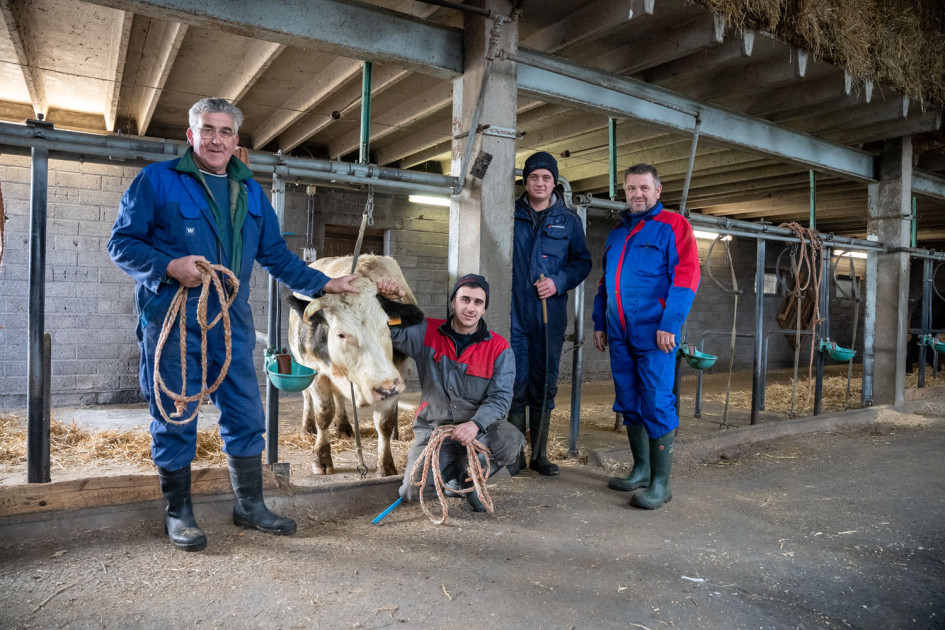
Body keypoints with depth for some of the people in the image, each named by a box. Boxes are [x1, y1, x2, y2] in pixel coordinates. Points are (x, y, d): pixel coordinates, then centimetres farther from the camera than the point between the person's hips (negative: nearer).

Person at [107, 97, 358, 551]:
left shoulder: (250, 191, 15)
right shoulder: (157, 180, 0)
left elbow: (276, 255, 19)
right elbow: (122, 243, -2)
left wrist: (324, 284, 13)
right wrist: (170, 266, -19)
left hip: (231, 323, 5)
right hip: (172, 322, -4)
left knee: (246, 416, 8)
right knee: (175, 418, 3)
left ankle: (250, 505, 23)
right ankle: (178, 513, 21)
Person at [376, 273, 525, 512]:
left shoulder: (499, 348, -6)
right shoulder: (427, 333, -2)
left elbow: (501, 397, -12)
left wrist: (476, 424, -31)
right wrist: (387, 299, -24)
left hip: (480, 427, 0)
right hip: (434, 427, 1)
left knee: (511, 444, -32)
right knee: (414, 490, -18)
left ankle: (469, 475, 2)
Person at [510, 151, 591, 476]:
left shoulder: (568, 221, 9)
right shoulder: (510, 215, 6)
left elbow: (582, 261, 10)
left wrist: (558, 282, -8)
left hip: (550, 314, 1)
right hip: (514, 313, -1)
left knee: (544, 385, 8)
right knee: (516, 382, -1)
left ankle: (539, 454, 20)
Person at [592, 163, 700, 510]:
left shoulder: (673, 225, -1)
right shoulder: (617, 231, 19)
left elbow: (686, 276, -10)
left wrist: (669, 325, -18)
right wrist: (599, 323, 17)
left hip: (654, 334, -6)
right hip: (619, 335, 7)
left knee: (657, 404, -5)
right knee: (628, 403, 12)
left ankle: (660, 484, 4)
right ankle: (641, 469, 26)